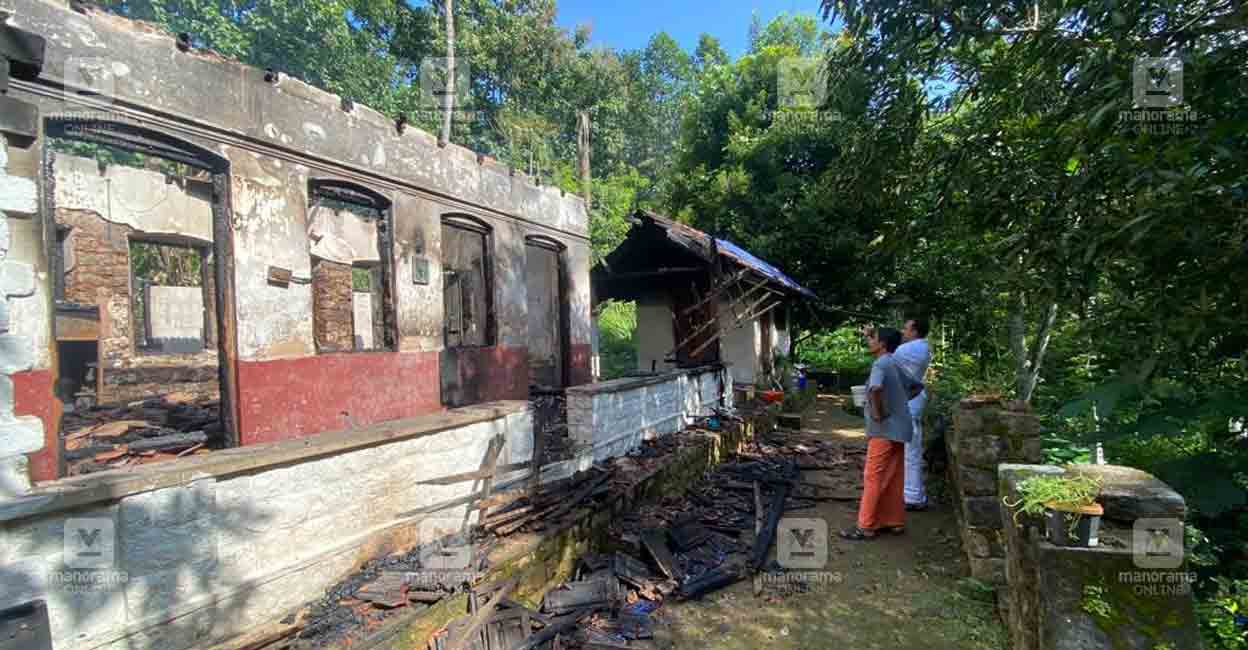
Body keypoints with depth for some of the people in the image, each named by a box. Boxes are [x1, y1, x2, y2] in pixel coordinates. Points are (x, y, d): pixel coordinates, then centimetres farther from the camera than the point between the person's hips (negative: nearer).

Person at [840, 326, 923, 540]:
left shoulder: (880, 364, -15)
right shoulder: (894, 365, 13)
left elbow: (875, 388, -36)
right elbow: (916, 386, 28)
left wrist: (878, 412, -23)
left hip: (884, 430, -9)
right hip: (897, 428, 9)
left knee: (874, 478, -3)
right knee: (894, 478, 15)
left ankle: (866, 527, 2)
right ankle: (894, 521, 23)